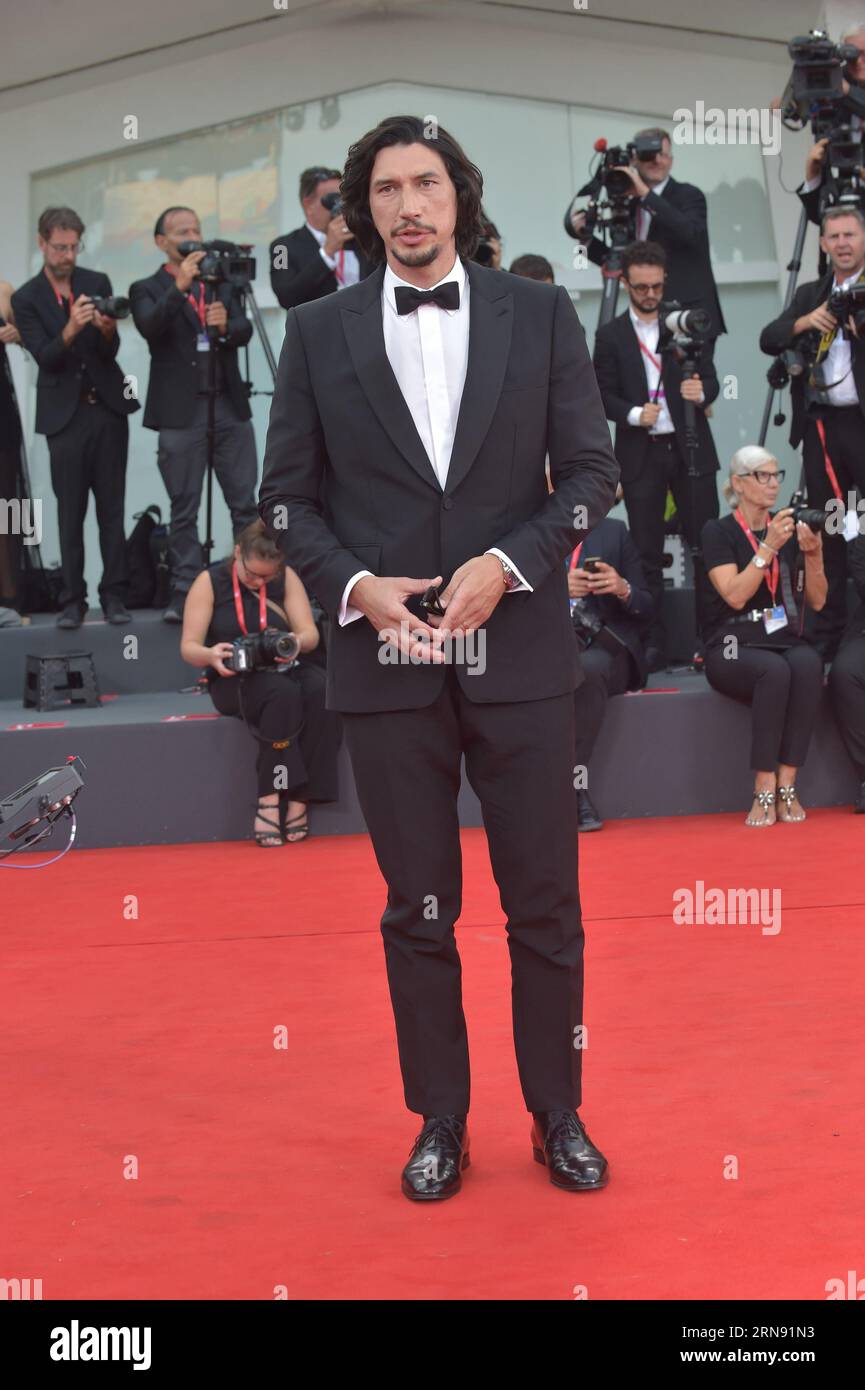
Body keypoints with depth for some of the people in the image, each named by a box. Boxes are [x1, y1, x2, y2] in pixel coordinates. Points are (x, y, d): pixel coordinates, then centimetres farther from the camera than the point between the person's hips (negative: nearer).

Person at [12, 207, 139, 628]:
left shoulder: (98, 283, 5)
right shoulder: (26, 299, 0)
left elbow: (110, 351, -2)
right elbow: (45, 358, -11)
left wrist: (107, 330, -25)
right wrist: (70, 330, -29)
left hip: (107, 408, 2)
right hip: (65, 415, -1)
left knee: (111, 508, 2)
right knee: (70, 513, 1)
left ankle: (114, 596, 5)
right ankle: (72, 600, 5)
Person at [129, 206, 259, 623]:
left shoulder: (223, 284, 16)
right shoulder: (147, 290, 6)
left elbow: (245, 331, 3)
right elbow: (149, 327, -15)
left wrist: (225, 325, -19)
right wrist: (179, 286, -27)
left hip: (230, 407, 3)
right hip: (181, 413, -3)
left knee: (245, 504, 2)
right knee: (184, 510, 0)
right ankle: (184, 595, 2)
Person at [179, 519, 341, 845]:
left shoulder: (286, 577, 4)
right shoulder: (210, 582, -3)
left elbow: (310, 634, -3)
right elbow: (188, 647, -7)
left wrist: (296, 642, -29)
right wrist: (210, 655, -32)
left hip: (285, 669, 3)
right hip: (233, 680, -3)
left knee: (323, 691, -31)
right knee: (283, 693, -37)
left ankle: (300, 799, -29)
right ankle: (270, 799, -35)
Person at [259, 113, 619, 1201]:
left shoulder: (539, 314, 2)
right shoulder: (317, 334, 3)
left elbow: (590, 467, 2)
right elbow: (286, 495, 5)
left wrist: (509, 563, -12)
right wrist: (355, 584, -12)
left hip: (518, 654, 0)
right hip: (386, 662, 0)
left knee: (545, 904, 7)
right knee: (418, 910, 10)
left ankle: (558, 1115, 23)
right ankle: (440, 1123, 23)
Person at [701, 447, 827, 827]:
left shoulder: (790, 530, 14)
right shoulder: (719, 532, 2)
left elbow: (817, 601, 11)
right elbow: (735, 595, -13)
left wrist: (814, 555, -6)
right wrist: (768, 547, -19)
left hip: (785, 640, 3)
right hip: (734, 646, -3)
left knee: (808, 664, -33)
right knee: (775, 670, -36)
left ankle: (786, 788, -30)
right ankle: (764, 792, -33)